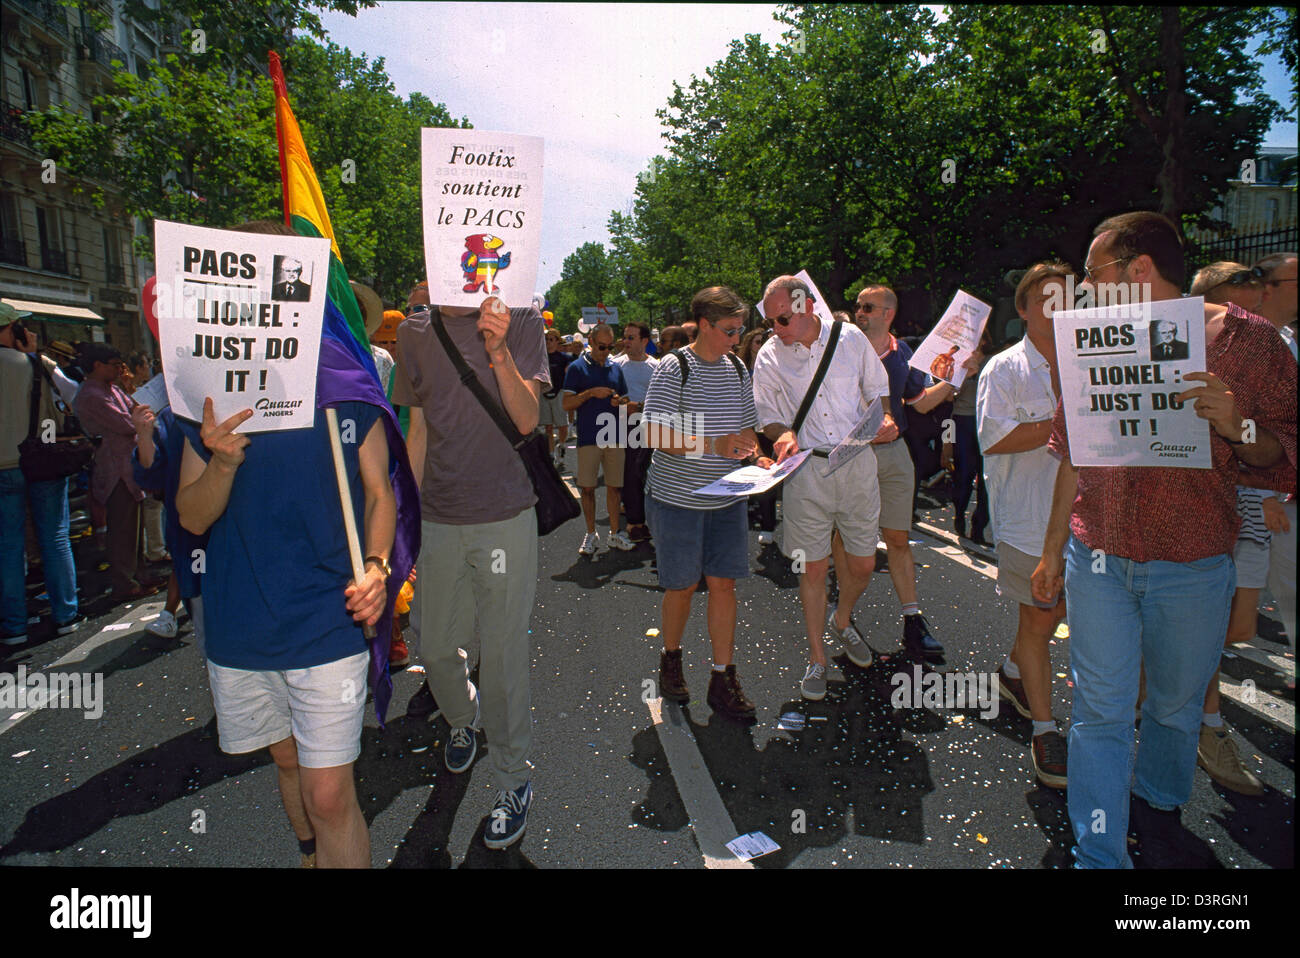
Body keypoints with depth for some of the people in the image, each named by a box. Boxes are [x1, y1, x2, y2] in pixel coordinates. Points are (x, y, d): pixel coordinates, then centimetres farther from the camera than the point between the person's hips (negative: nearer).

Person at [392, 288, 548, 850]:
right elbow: (418, 430, 12)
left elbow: (527, 419, -9)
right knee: (434, 646, 14)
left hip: (505, 518, -3)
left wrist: (499, 351, -23)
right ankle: (462, 719, 46)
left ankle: (514, 782, 22)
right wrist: (408, 517, 11)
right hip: (438, 519, 4)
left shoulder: (521, 322, -2)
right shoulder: (415, 332, 7)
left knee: (503, 654, 2)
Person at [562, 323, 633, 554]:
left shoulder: (616, 369, 13)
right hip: (588, 437, -3)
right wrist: (591, 392, -17)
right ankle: (591, 535, 15)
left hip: (614, 436, 4)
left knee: (614, 486, 8)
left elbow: (625, 399, 21)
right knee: (587, 488, 2)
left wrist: (620, 401, -2)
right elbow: (567, 404, -5)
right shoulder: (577, 368, 0)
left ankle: (615, 533, 19)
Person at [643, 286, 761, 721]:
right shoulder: (674, 367, -9)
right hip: (678, 498, -4)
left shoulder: (738, 369, 9)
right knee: (681, 585, 6)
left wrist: (749, 450, -4)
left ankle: (723, 679, 13)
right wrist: (714, 445, -25)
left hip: (726, 499, 5)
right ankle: (671, 660, 31)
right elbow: (655, 435, -18)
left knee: (724, 583, 3)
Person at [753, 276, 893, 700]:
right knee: (813, 568, 3)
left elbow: (877, 388, 13)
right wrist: (784, 434, -16)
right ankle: (817, 658, 21)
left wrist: (886, 418, -6)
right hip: (806, 469, -1)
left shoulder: (851, 338, 1)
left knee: (863, 564, 9)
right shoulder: (769, 356, -1)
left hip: (857, 462, 1)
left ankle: (842, 621, 41)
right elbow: (766, 415, 6)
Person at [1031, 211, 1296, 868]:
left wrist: (1237, 426, -22)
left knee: (1176, 703, 16)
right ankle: (1099, 856, 15)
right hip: (1097, 559, 2)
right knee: (1100, 711, 4)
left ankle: (1158, 798, 44)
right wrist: (1052, 550, 12)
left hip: (1193, 567, -1)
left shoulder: (1247, 340, -3)